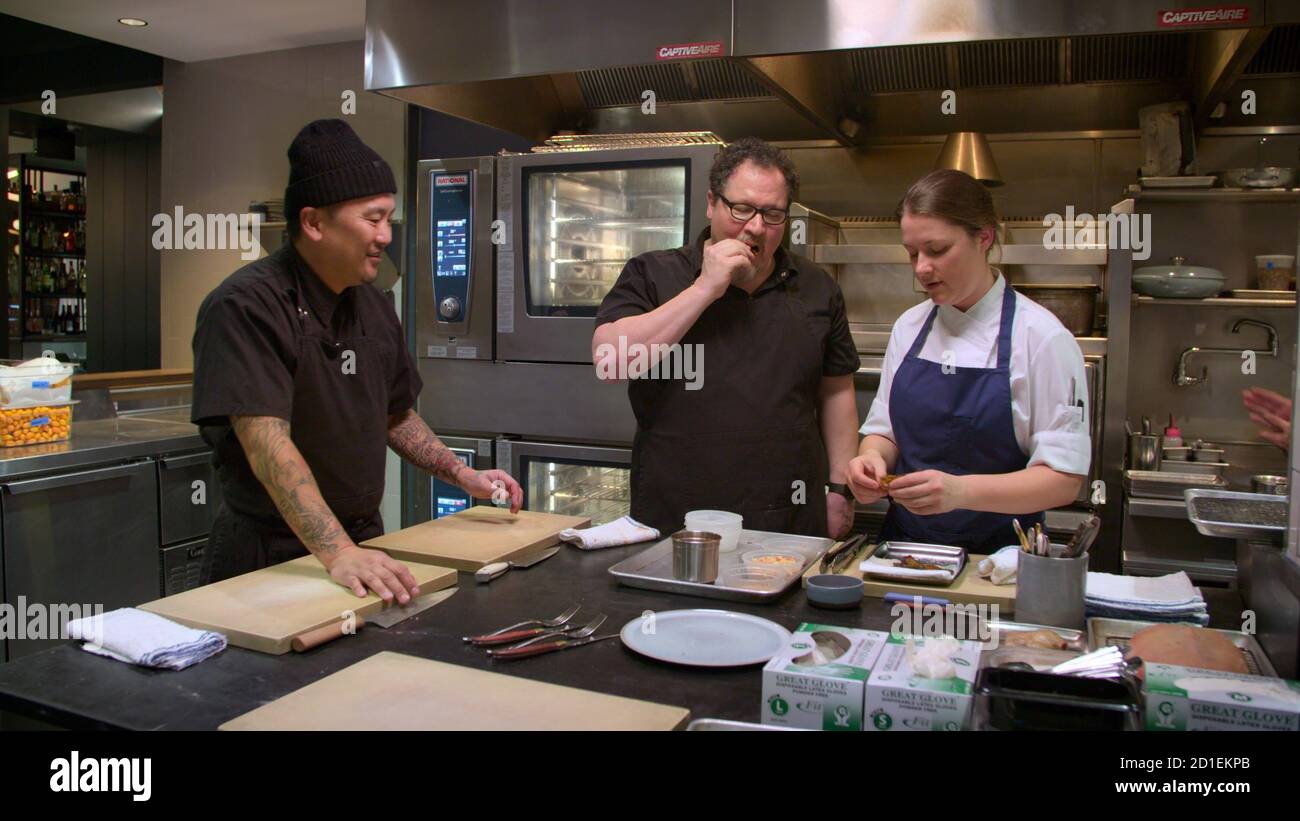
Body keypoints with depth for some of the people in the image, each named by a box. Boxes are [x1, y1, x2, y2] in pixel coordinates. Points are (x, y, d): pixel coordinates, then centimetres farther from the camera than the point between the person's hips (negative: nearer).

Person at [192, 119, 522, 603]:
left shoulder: (374, 307, 7)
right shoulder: (246, 306, -17)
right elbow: (266, 442, -28)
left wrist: (464, 477, 8)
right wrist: (338, 553, -36)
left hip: (363, 541, 7)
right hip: (270, 556, -6)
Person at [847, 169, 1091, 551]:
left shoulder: (1042, 337, -7)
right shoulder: (909, 326, 8)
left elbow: (1063, 479, -9)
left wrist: (960, 491, -24)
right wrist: (873, 458, -9)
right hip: (905, 542, 3)